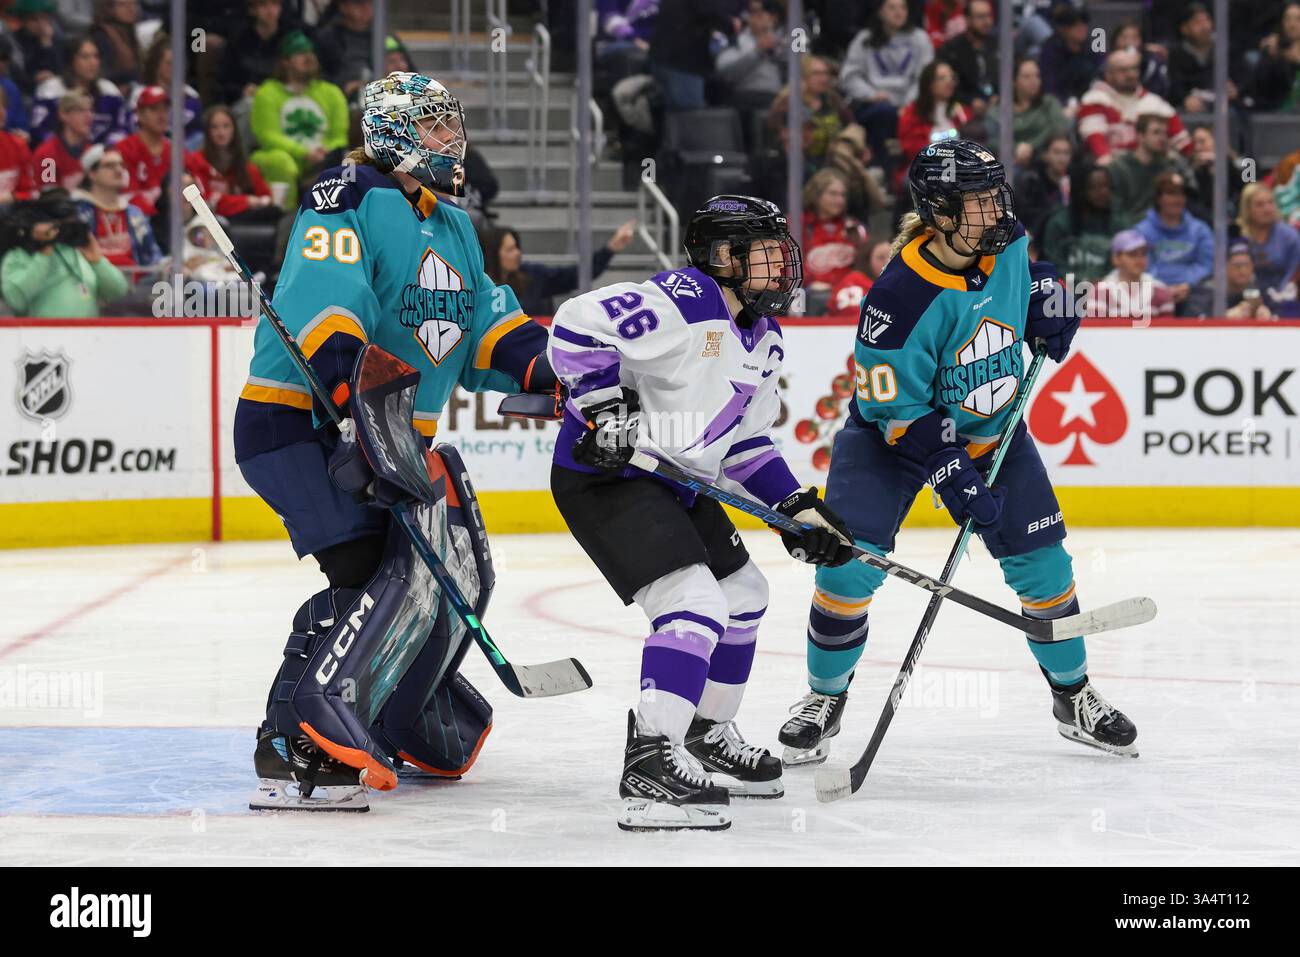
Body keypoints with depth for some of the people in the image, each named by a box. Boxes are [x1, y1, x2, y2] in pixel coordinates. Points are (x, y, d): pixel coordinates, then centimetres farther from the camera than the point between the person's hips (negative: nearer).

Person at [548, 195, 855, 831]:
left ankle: (706, 737, 36)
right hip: (603, 475, -11)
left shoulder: (761, 338, 12)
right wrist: (605, 406, -27)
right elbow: (577, 326, -27)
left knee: (742, 594, 20)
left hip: (675, 481, 11)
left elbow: (746, 441, 19)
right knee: (694, 604, -23)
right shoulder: (681, 301, -20)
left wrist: (795, 505, 10)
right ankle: (651, 764, -29)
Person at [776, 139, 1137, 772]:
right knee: (849, 564, -16)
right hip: (894, 429, -5)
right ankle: (825, 698, 6)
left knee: (1041, 563, -1)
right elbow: (898, 410, -26)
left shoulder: (1006, 246, -13)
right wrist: (953, 477, -30)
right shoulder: (901, 297, -30)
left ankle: (1073, 697, 19)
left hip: (992, 428, 5)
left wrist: (1045, 296, -2)